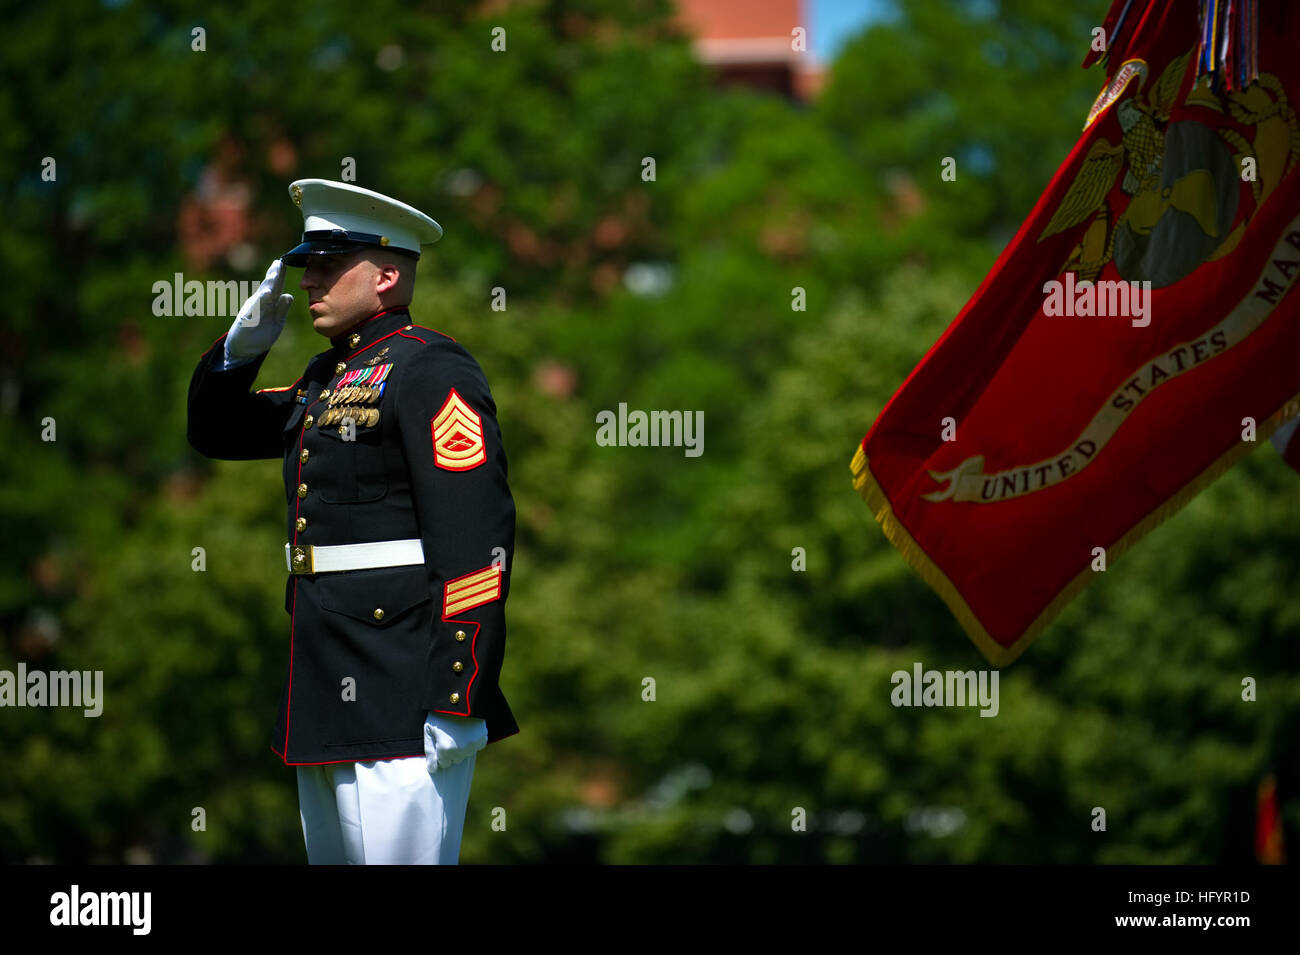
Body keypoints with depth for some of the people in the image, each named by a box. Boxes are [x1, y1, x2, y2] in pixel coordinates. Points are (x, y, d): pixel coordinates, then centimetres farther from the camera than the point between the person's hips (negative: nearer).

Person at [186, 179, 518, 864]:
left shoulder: (431, 371, -11)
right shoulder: (327, 376, 17)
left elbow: (476, 540, -19)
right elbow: (215, 433, 31)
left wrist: (456, 704, -24)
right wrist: (242, 345, 10)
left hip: (400, 702, -10)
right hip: (326, 702, 10)